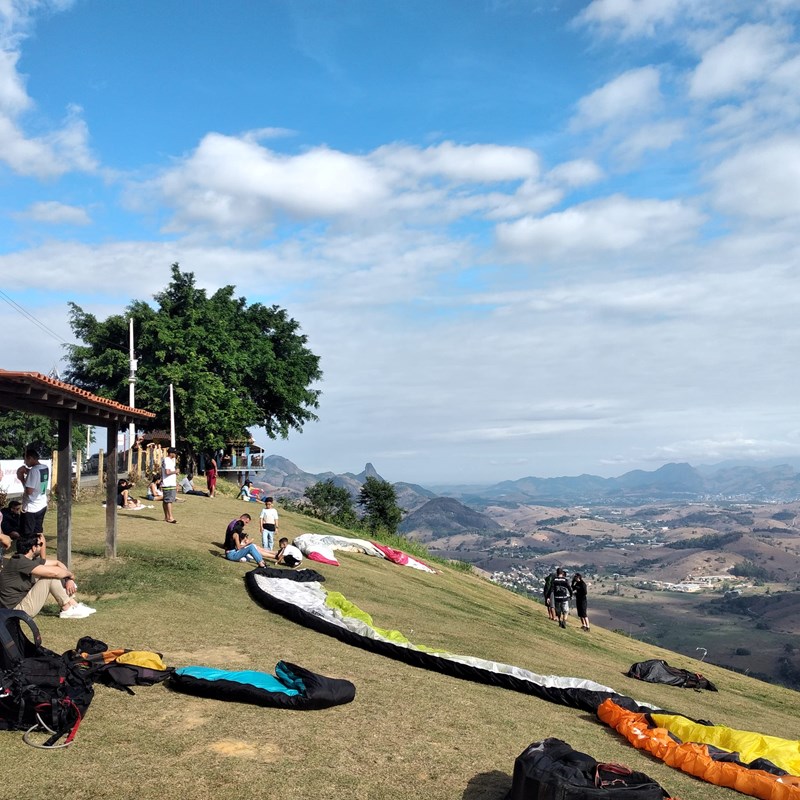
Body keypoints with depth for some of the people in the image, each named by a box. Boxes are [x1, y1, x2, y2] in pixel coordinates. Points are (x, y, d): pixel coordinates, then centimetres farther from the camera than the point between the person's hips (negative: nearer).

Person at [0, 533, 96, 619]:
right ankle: (67, 609, -6)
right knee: (51, 576, -19)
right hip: (17, 608, -10)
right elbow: (53, 572, -30)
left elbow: (57, 563, 13)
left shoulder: (31, 560, 6)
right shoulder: (20, 562, -23)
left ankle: (74, 604, 4)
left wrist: (69, 579, -3)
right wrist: (70, 574, -10)